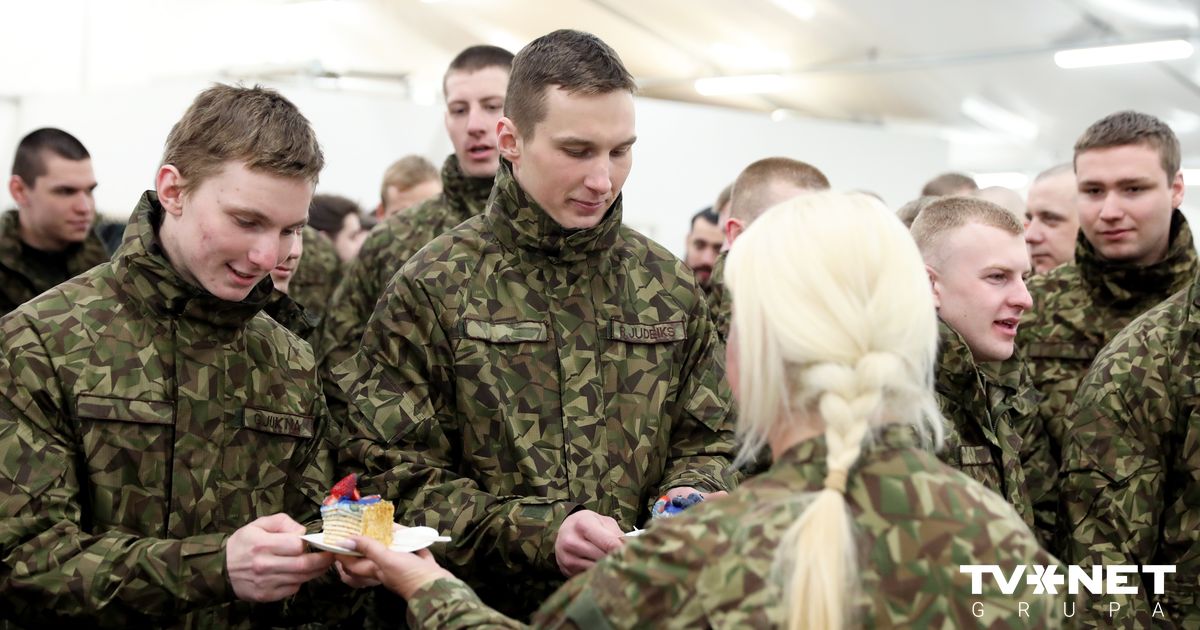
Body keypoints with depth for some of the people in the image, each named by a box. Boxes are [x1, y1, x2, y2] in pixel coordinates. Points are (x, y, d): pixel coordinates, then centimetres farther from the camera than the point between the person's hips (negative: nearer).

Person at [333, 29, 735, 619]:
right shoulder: (432, 288, -2)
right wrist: (538, 533, -16)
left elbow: (708, 442, 17)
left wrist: (690, 498, -5)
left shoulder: (669, 285, 9)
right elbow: (393, 476, -5)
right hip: (487, 608, -4)